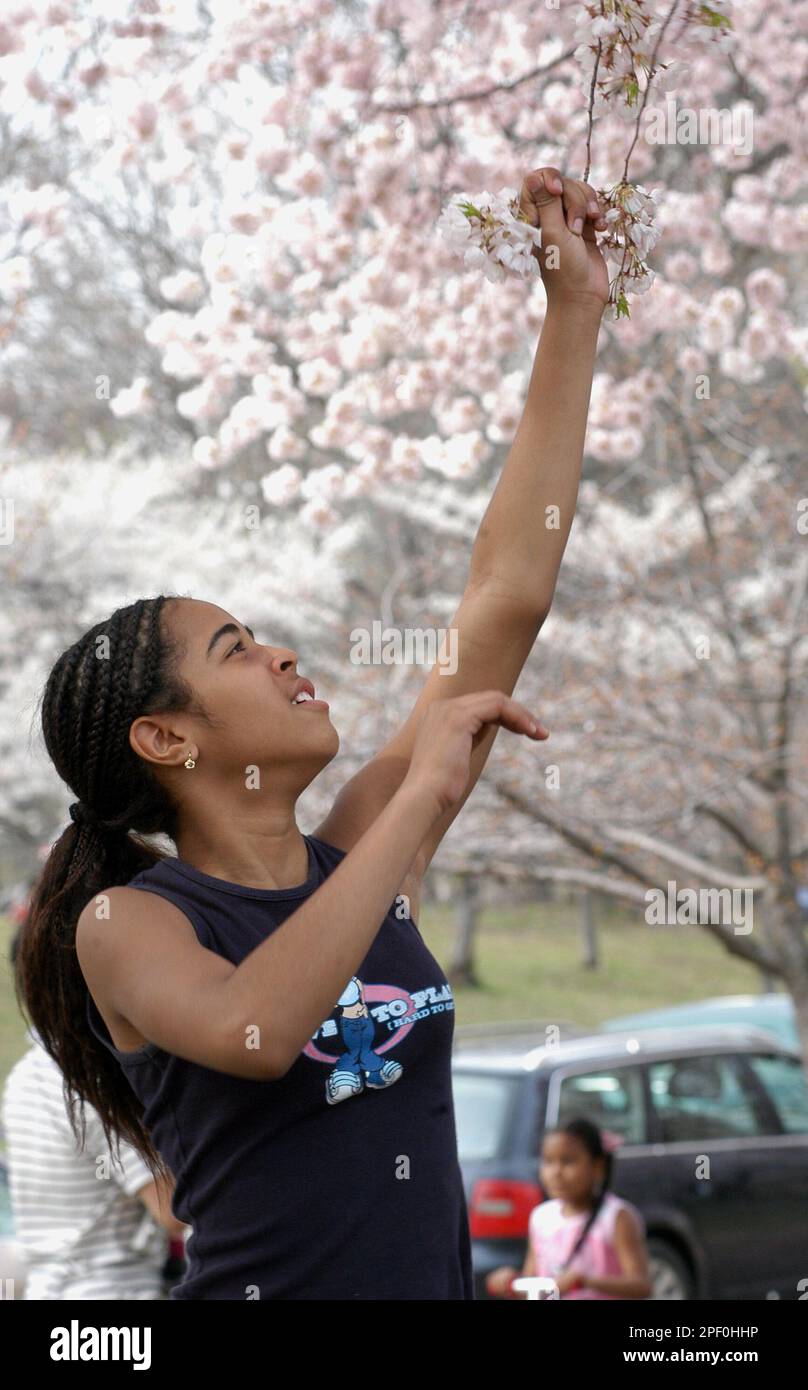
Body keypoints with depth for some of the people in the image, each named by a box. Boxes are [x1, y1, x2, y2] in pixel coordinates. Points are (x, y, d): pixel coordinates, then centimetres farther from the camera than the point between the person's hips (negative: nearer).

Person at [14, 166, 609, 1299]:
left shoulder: (359, 854, 4)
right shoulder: (125, 923, -9)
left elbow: (507, 599, 3)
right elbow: (254, 1032, -32)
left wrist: (576, 312, 3)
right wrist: (425, 792, -26)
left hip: (437, 1274, 6)